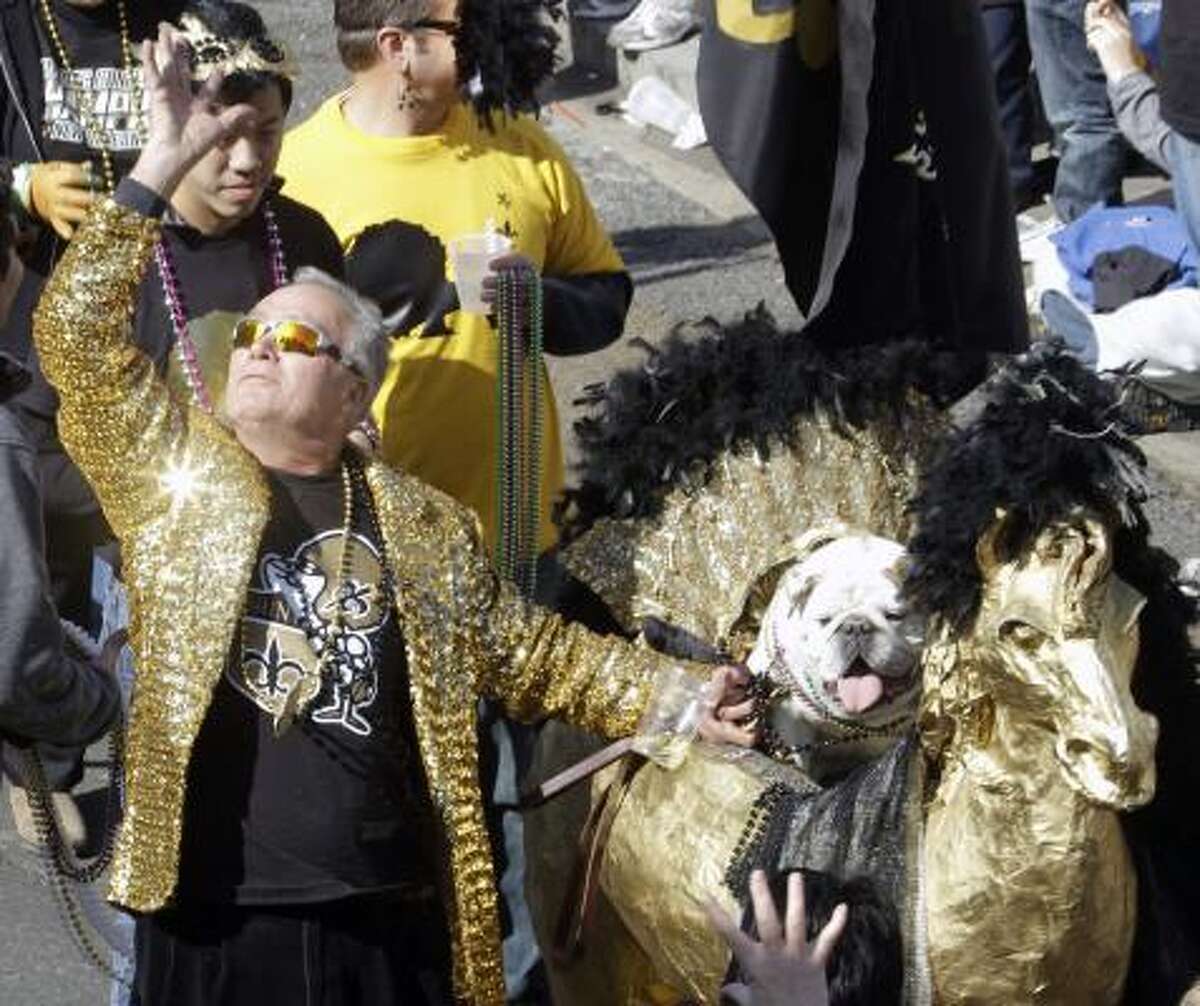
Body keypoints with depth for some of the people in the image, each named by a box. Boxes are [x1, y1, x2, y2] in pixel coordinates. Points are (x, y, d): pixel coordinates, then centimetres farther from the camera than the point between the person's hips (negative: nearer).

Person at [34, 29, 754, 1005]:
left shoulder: (426, 525, 12)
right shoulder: (174, 469, 7)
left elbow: (540, 655, 18)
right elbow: (77, 332, -3)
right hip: (215, 923, -1)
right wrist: (162, 164, -8)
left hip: (390, 921, 2)